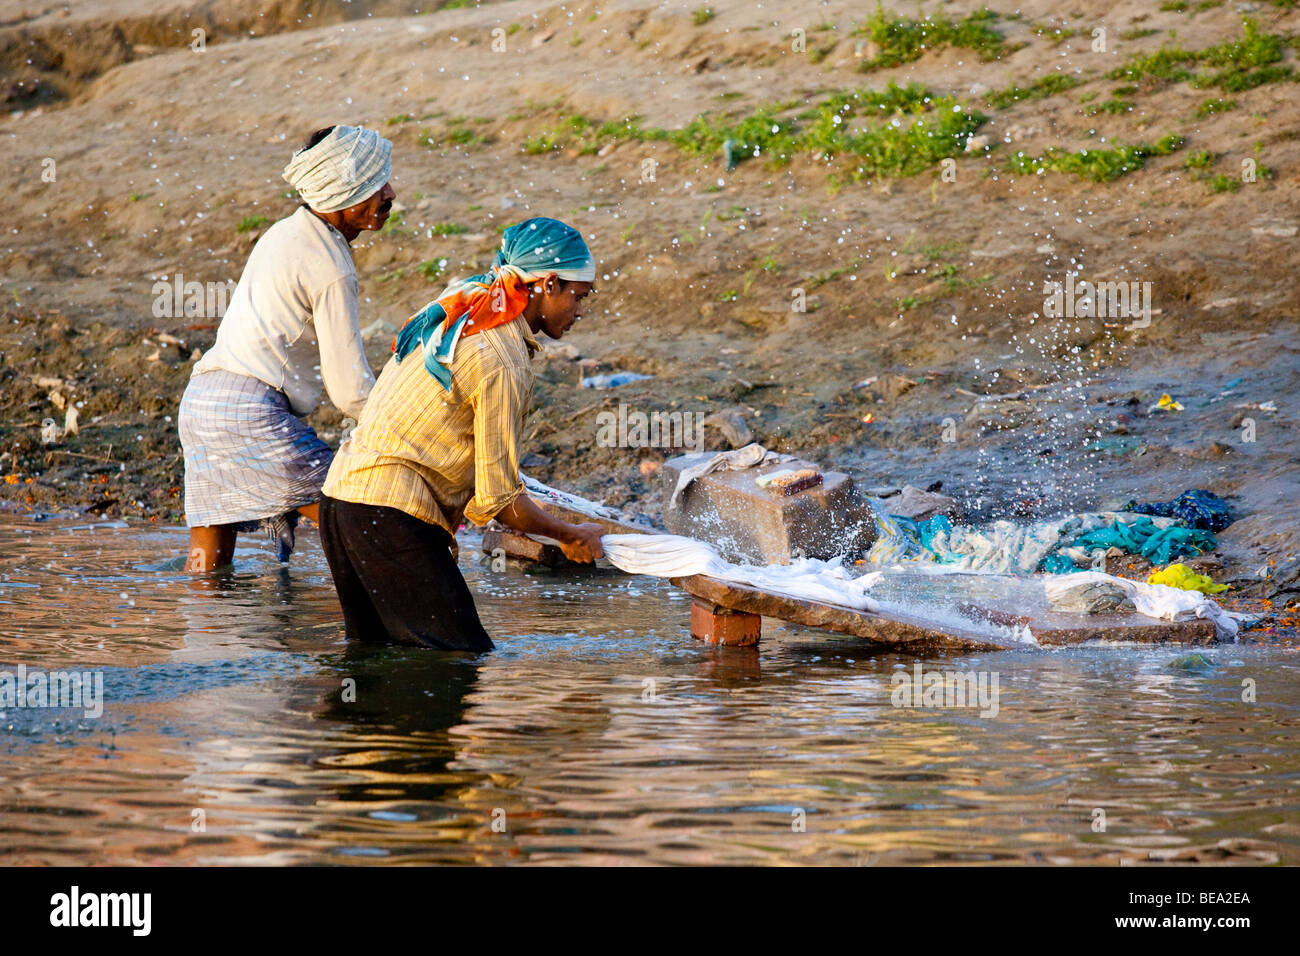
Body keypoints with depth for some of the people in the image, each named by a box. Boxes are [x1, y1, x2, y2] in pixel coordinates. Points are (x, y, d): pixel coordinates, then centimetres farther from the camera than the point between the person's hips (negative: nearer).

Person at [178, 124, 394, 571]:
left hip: (200, 397, 9)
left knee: (207, 567, 11)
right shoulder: (332, 270, -11)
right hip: (251, 409, -9)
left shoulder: (282, 233, 17)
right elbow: (350, 389, -11)